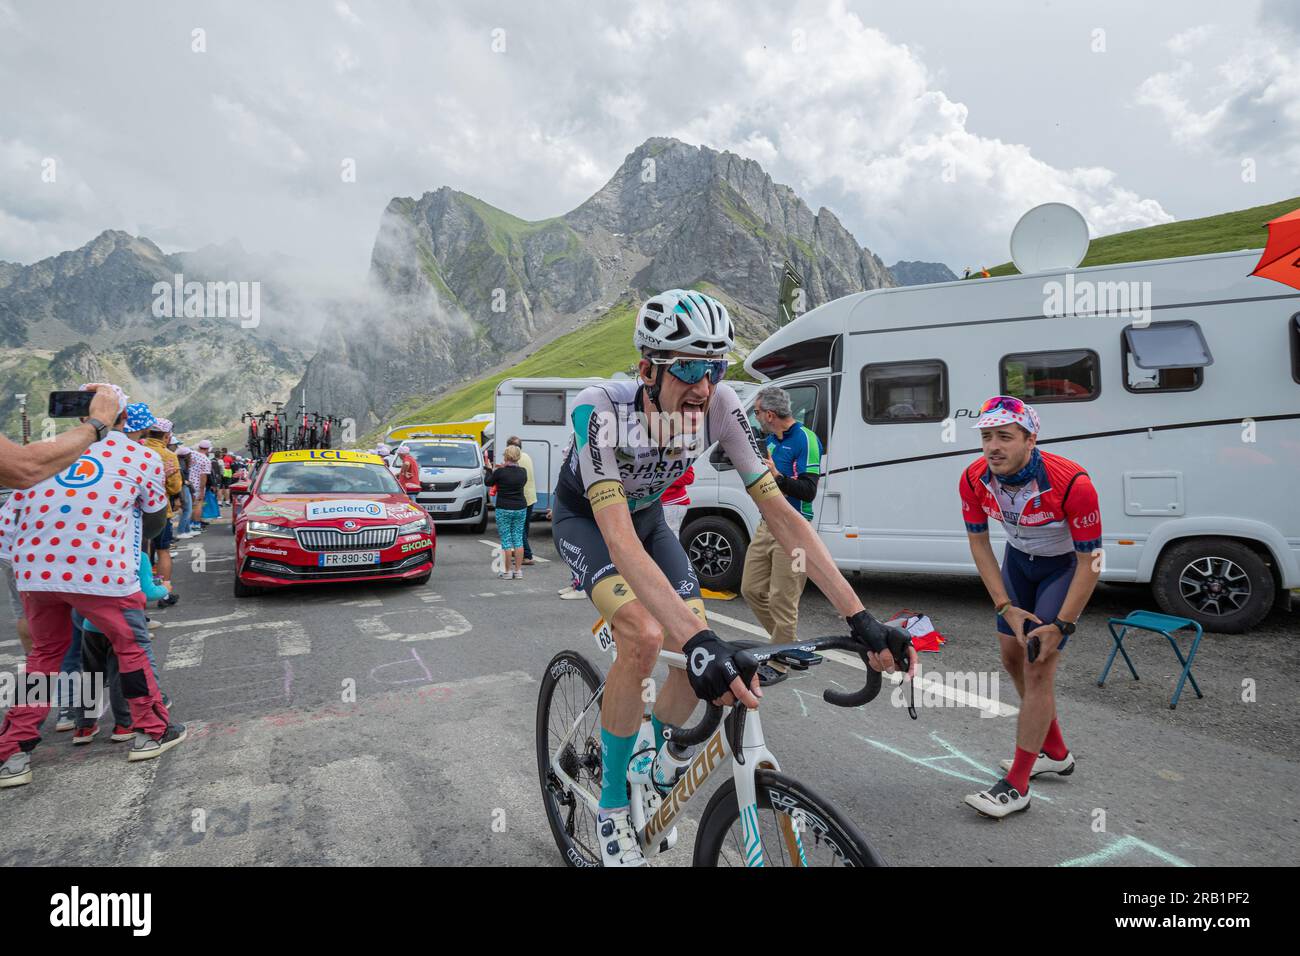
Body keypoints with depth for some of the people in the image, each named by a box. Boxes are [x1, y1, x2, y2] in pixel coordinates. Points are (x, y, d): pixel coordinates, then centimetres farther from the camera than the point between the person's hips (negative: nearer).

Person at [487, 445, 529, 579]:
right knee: (518, 539, 9)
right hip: (520, 508, 4)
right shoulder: (523, 472, -1)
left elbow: (488, 482, 1)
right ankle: (518, 570, 10)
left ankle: (508, 571, 5)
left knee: (506, 540, 2)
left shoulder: (500, 472, -14)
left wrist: (493, 471, 20)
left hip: (504, 509, -4)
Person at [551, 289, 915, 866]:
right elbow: (619, 540, -46)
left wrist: (860, 619, -31)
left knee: (707, 656, -11)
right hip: (584, 517, -4)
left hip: (646, 514, 4)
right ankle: (612, 804, -4)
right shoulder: (600, 409, -37)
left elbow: (779, 513, -25)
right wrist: (699, 642, -58)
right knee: (646, 636, -29)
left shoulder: (718, 406, -26)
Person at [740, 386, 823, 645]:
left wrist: (778, 477, -31)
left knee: (782, 600, -3)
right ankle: (788, 642, 27)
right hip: (766, 526, 9)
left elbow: (808, 491, -19)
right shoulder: (771, 439, 14)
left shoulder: (805, 439, -13)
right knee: (751, 590, 11)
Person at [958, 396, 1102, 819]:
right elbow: (979, 543, -9)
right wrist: (1007, 607, -14)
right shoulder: (974, 479, -23)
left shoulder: (1072, 482, -35)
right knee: (1012, 656, 11)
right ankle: (1055, 752, 33)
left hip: (1066, 565, -5)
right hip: (1018, 558, 5)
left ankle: (1016, 786, -1)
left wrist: (1060, 626, -24)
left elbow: (1090, 561, -25)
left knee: (1038, 668, -10)